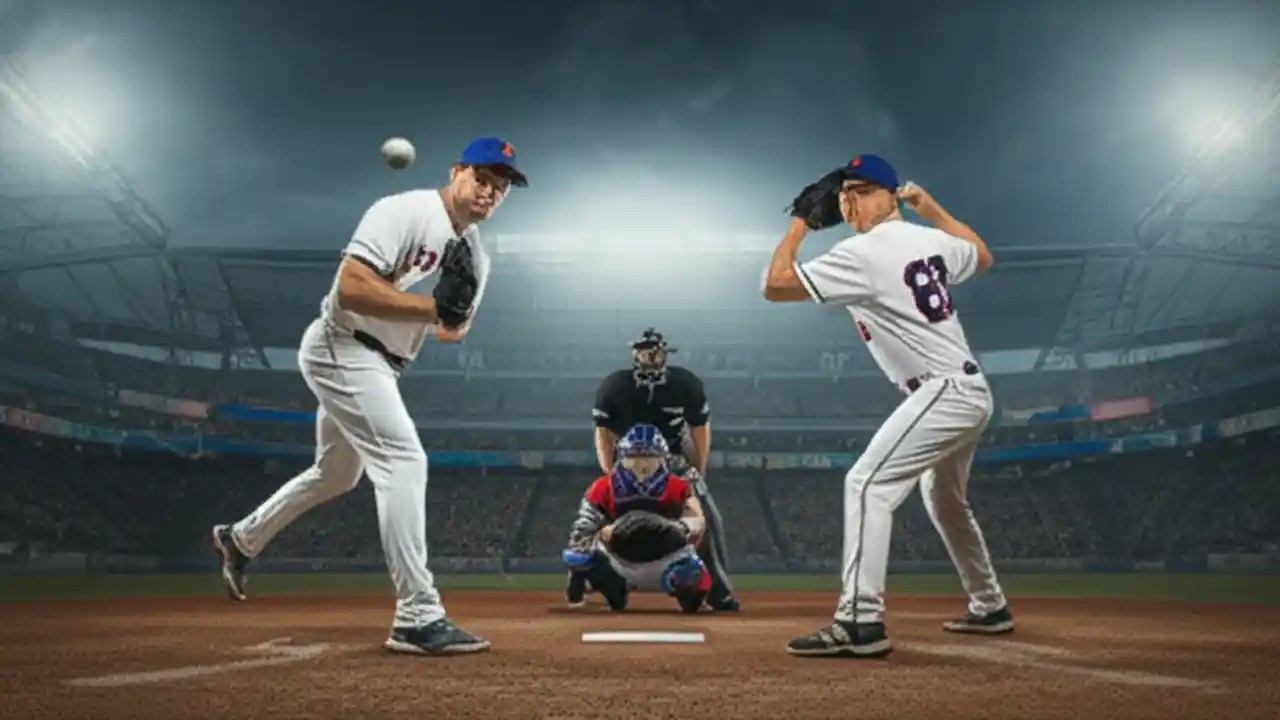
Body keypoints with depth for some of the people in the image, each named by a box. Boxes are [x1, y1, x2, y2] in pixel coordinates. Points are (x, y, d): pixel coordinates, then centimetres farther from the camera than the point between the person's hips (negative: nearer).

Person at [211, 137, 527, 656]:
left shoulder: (474, 254, 8)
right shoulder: (405, 212, -18)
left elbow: (451, 331, 7)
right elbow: (351, 287, -28)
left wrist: (455, 314, -15)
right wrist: (433, 307, -30)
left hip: (378, 366, 10)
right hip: (343, 348, -10)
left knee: (337, 475, 24)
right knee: (403, 459, -21)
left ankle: (240, 539, 46)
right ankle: (418, 618, -22)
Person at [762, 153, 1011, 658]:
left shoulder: (862, 254, -15)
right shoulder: (930, 240, 9)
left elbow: (775, 286, -16)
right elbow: (982, 256, 31)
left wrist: (800, 223, -2)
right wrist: (929, 206, 30)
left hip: (943, 393, -10)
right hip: (970, 392, 10)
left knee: (867, 484, -19)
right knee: (945, 500, 27)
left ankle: (861, 622, -28)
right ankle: (988, 608, 41)